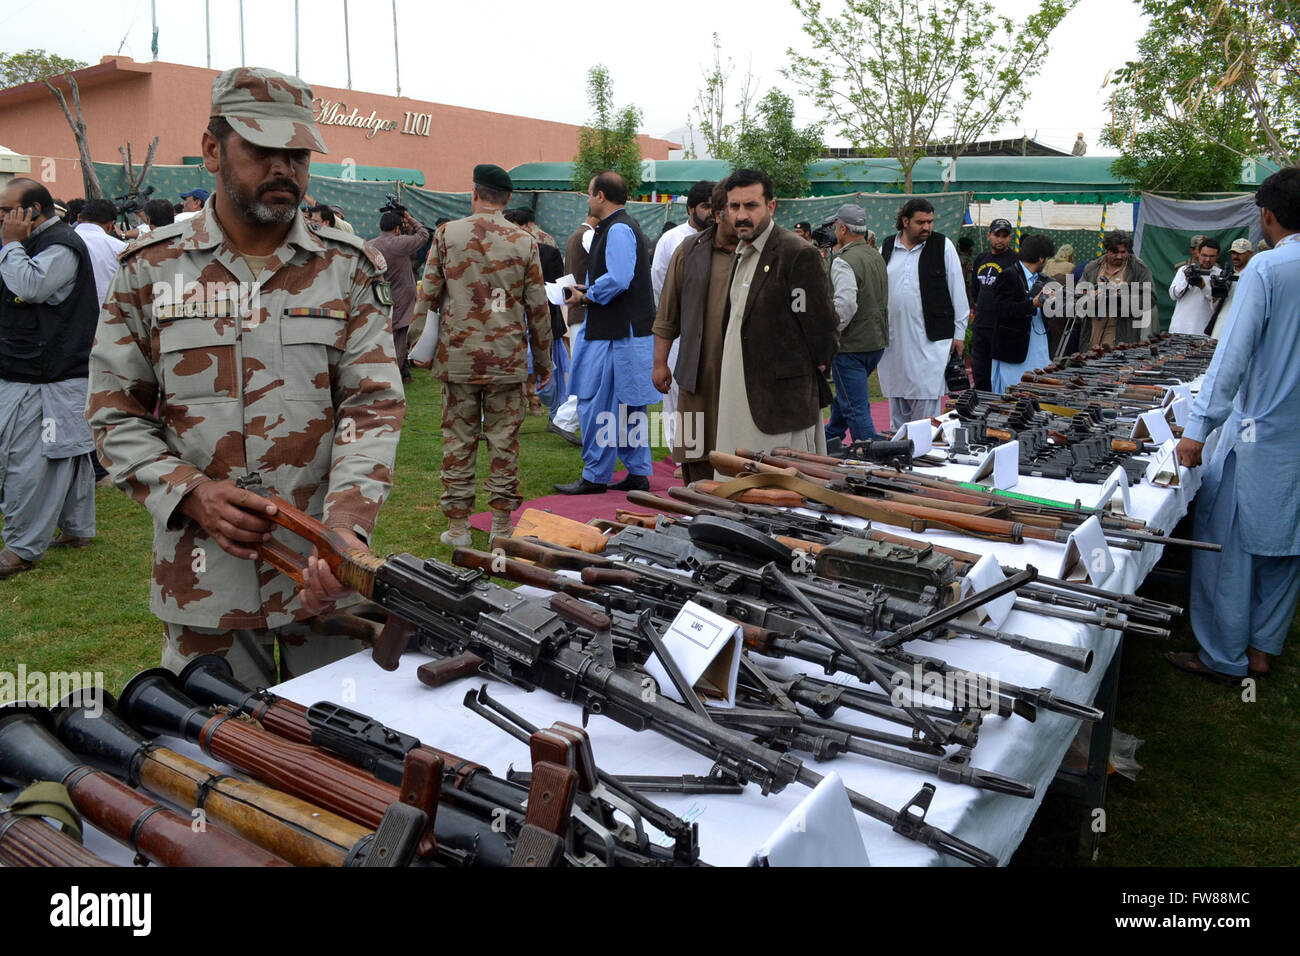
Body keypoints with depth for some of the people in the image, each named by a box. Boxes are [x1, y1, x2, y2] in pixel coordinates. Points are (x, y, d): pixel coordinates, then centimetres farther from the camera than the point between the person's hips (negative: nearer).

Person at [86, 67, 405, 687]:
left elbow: (374, 403, -7)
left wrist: (347, 524, -22)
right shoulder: (150, 270, 2)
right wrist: (191, 493, -14)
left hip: (327, 571, 0)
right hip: (203, 578, 0)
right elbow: (115, 414, 4)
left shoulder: (349, 268, 1)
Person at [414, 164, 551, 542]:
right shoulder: (524, 242, 0)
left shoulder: (447, 234, 0)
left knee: (459, 441, 7)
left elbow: (428, 295, 1)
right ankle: (501, 523, 12)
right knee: (504, 441, 7)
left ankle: (458, 525, 12)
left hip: (457, 357, 0)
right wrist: (542, 361, 12)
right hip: (508, 359, 0)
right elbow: (538, 308, 3)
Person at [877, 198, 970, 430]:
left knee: (927, 402, -5)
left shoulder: (943, 246, 2)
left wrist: (959, 332, 2)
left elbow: (958, 290, 4)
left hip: (930, 340, -3)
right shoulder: (887, 248, 10)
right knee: (897, 410, 10)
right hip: (893, 340, 3)